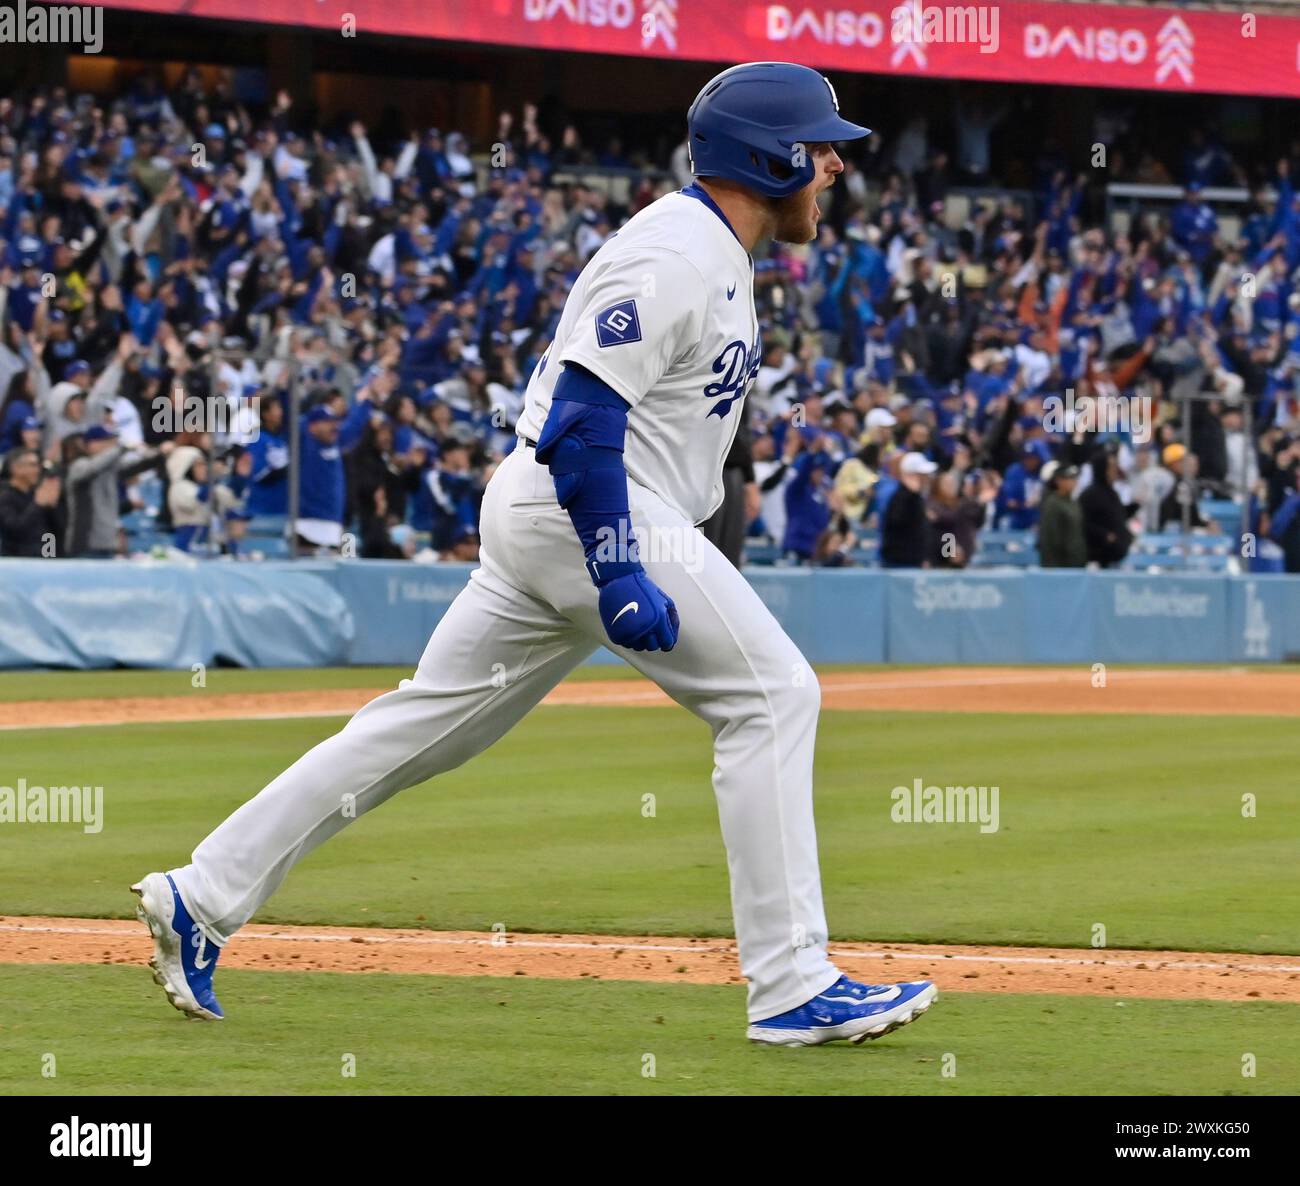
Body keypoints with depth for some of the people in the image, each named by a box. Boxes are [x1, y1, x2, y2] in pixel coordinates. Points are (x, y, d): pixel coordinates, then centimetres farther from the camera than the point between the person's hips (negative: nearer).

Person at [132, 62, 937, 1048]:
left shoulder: (719, 253, 17)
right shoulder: (669, 256, -16)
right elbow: (583, 417, -23)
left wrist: (678, 555, 25)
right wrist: (619, 578, -28)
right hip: (587, 512, -10)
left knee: (430, 722, 11)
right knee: (770, 695, -11)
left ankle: (204, 898, 13)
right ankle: (791, 987, -11)